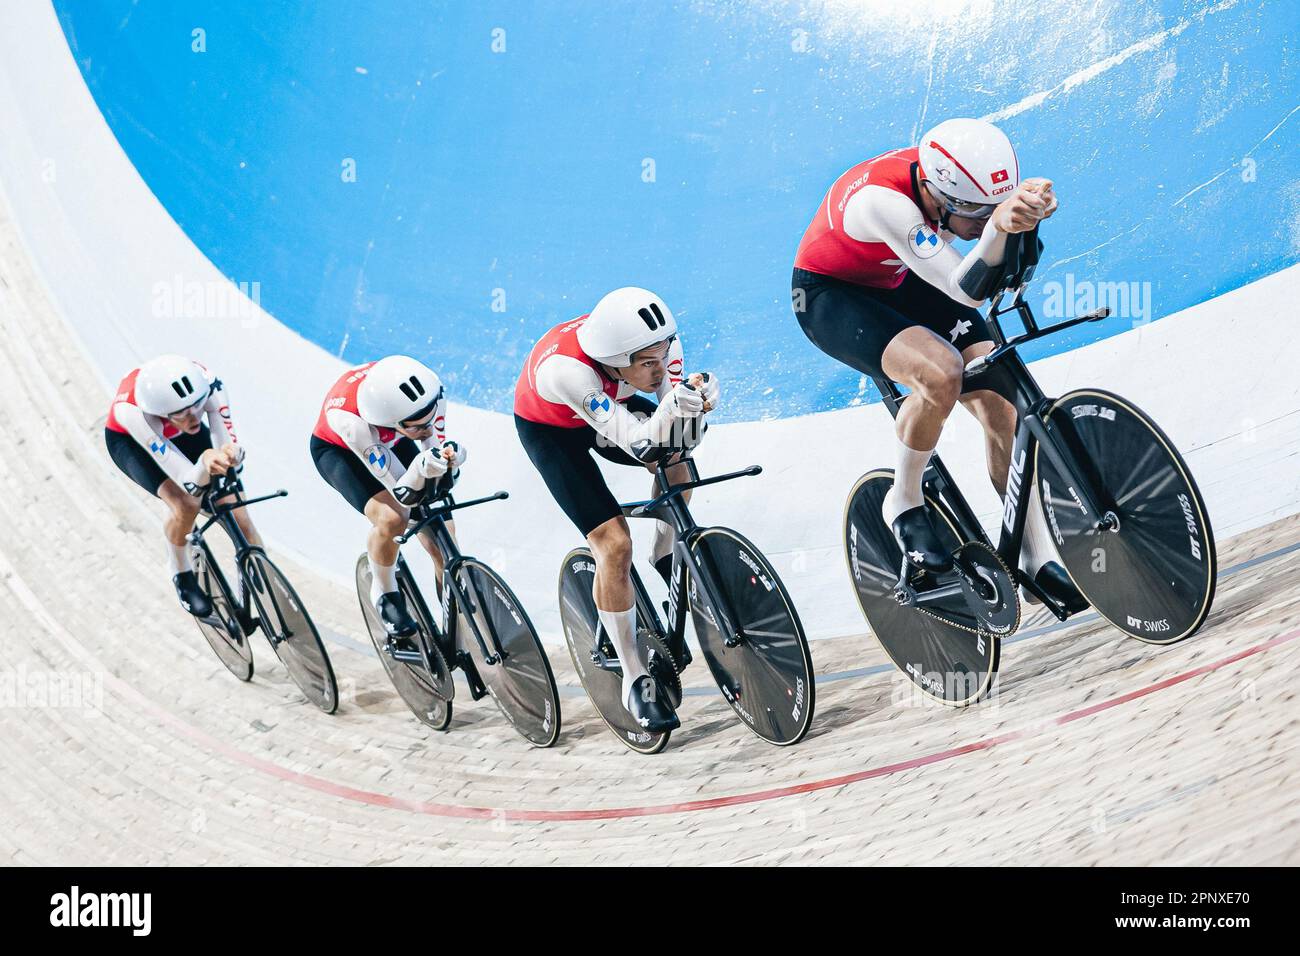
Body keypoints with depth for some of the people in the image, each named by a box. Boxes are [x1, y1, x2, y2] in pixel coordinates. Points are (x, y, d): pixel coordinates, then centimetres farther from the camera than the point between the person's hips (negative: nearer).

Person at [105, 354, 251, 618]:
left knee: (239, 518, -10)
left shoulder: (207, 384, -38)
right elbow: (191, 485, -45)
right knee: (185, 505, -29)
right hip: (129, 439, -3)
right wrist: (204, 464, -67)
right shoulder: (132, 410, -44)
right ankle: (182, 576, 2)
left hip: (180, 434, 3)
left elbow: (232, 450, -36)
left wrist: (231, 456, -60)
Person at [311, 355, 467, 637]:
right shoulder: (350, 419, -42)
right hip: (337, 448, -4)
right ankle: (385, 594, 0)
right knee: (390, 518, -28)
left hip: (392, 443, 4)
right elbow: (405, 495, -36)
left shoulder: (430, 394, -33)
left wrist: (449, 459, -43)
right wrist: (423, 466, -55)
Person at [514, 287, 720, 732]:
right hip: (549, 429, -5)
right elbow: (636, 442, -45)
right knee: (614, 544, -16)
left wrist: (697, 400, -47)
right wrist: (672, 405, -64)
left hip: (612, 404, 6)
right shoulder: (565, 367, -43)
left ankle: (666, 555, 12)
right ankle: (636, 681, -4)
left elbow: (676, 435, -25)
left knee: (673, 459, -19)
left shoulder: (660, 345, -30)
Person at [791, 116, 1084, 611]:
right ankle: (904, 504, -8)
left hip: (902, 283, 6)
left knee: (999, 399, -11)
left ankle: (1038, 557, -1)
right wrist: (996, 224, -63)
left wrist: (1031, 202, -43)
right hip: (831, 296, -6)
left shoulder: (947, 173, -23)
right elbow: (968, 291, -44)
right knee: (940, 373, -34)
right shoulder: (880, 199, -40)